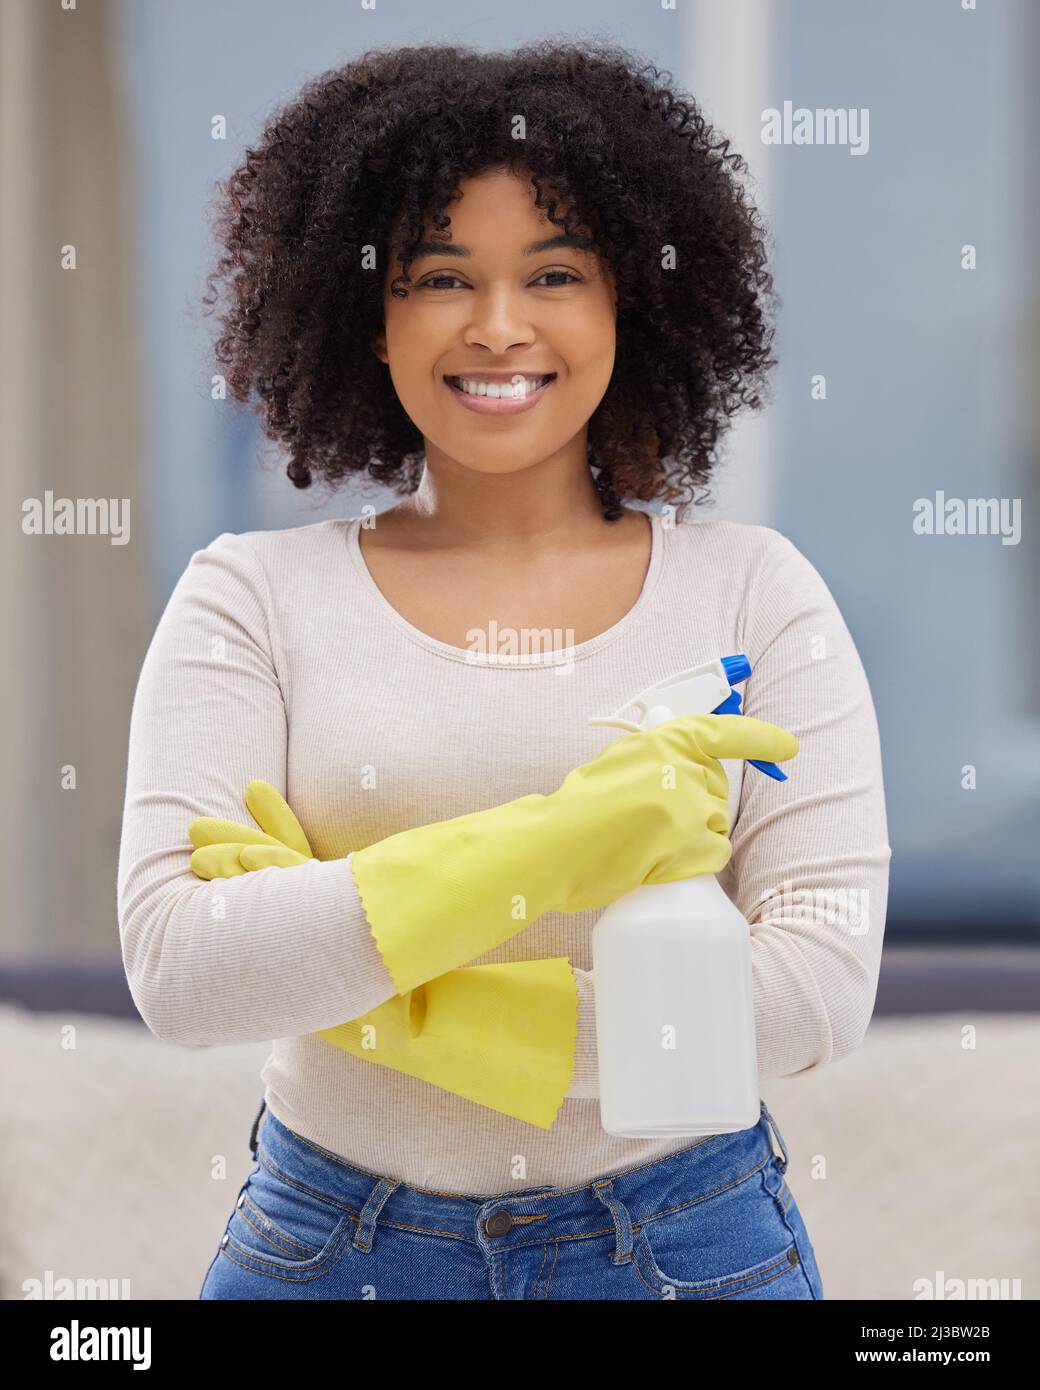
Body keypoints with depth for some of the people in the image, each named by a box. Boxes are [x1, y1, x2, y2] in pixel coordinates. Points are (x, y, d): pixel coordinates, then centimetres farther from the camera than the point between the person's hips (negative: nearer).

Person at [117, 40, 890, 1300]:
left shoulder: (753, 589, -3)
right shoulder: (253, 597, -3)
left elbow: (823, 986, -12)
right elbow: (177, 970, -16)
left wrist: (371, 994, -16)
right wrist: (549, 846, -28)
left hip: (686, 1236, 0)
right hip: (336, 1240, 0)